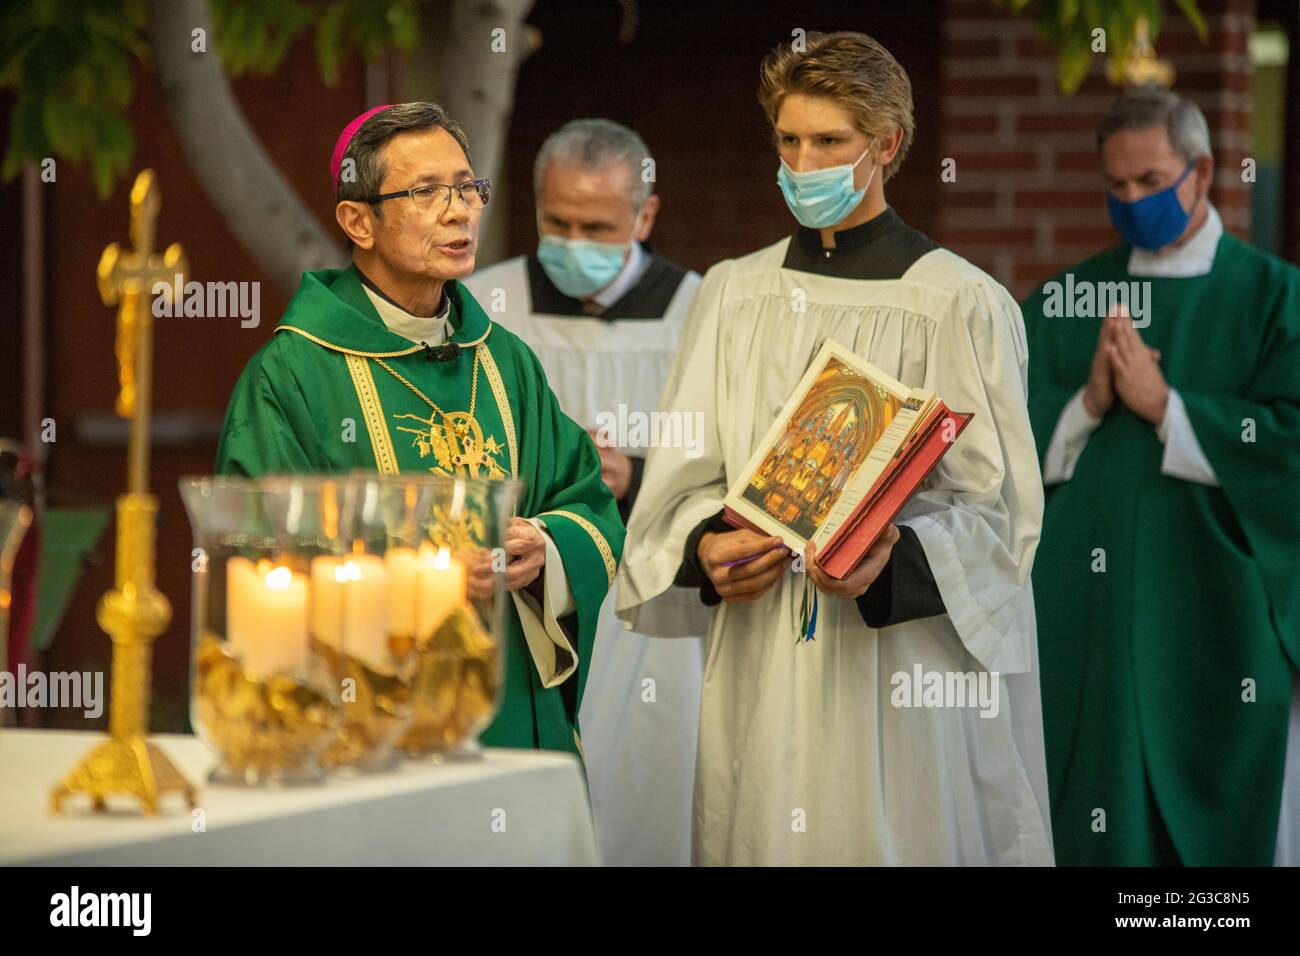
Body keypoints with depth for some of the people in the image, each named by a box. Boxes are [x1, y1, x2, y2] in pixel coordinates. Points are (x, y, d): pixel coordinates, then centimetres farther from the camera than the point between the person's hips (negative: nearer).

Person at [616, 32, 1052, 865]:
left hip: (902, 667, -4)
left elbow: (997, 511, -6)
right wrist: (707, 545, -10)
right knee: (762, 838, 6)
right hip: (761, 666, 4)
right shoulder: (733, 296, 10)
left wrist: (896, 556, -23)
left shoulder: (961, 305, -3)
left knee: (901, 843, -2)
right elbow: (687, 474, 12)